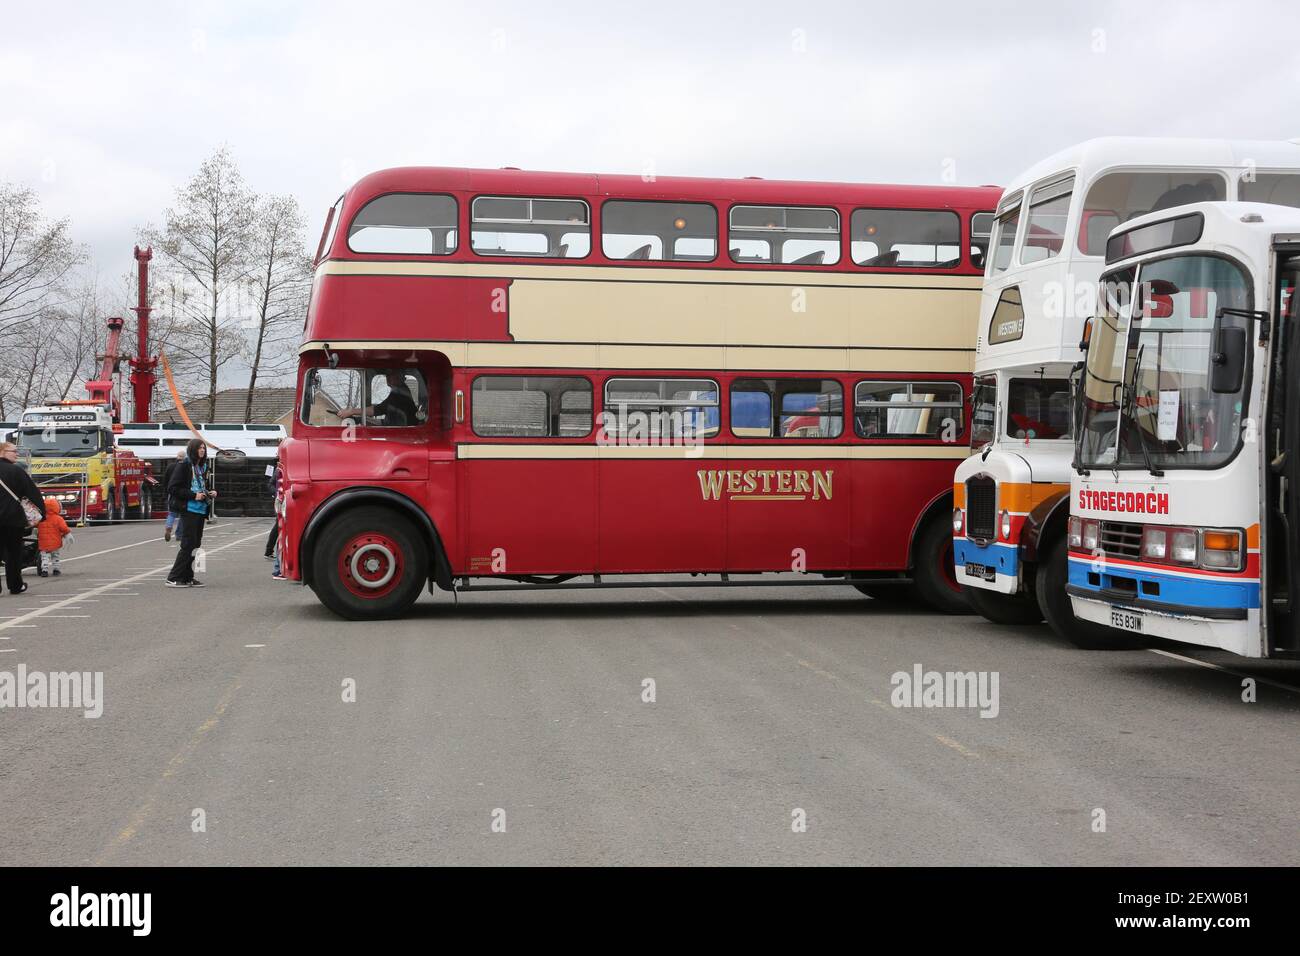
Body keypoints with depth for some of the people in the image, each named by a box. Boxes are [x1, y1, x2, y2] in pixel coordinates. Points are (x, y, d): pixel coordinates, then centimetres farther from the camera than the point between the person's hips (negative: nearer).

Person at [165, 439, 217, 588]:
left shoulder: (202, 467, 15)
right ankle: (173, 578, -3)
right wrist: (193, 496, -17)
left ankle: (187, 577, 16)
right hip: (188, 510, -8)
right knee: (188, 544, -8)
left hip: (200, 510, 8)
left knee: (195, 544, 9)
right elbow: (173, 488, -13)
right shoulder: (184, 465, -8)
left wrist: (209, 494, 8)